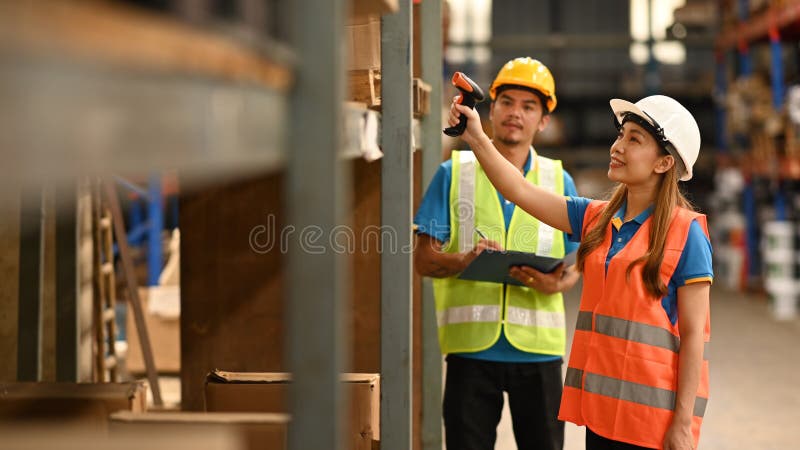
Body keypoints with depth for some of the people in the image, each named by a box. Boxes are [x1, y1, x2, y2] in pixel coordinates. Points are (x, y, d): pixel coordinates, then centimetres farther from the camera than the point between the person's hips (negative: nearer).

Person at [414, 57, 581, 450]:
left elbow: (575, 266, 11)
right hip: (471, 346, -1)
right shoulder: (455, 173, 6)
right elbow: (423, 259, 3)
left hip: (538, 347, 1)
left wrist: (555, 283, -13)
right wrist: (464, 261, -19)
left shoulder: (558, 180, 10)